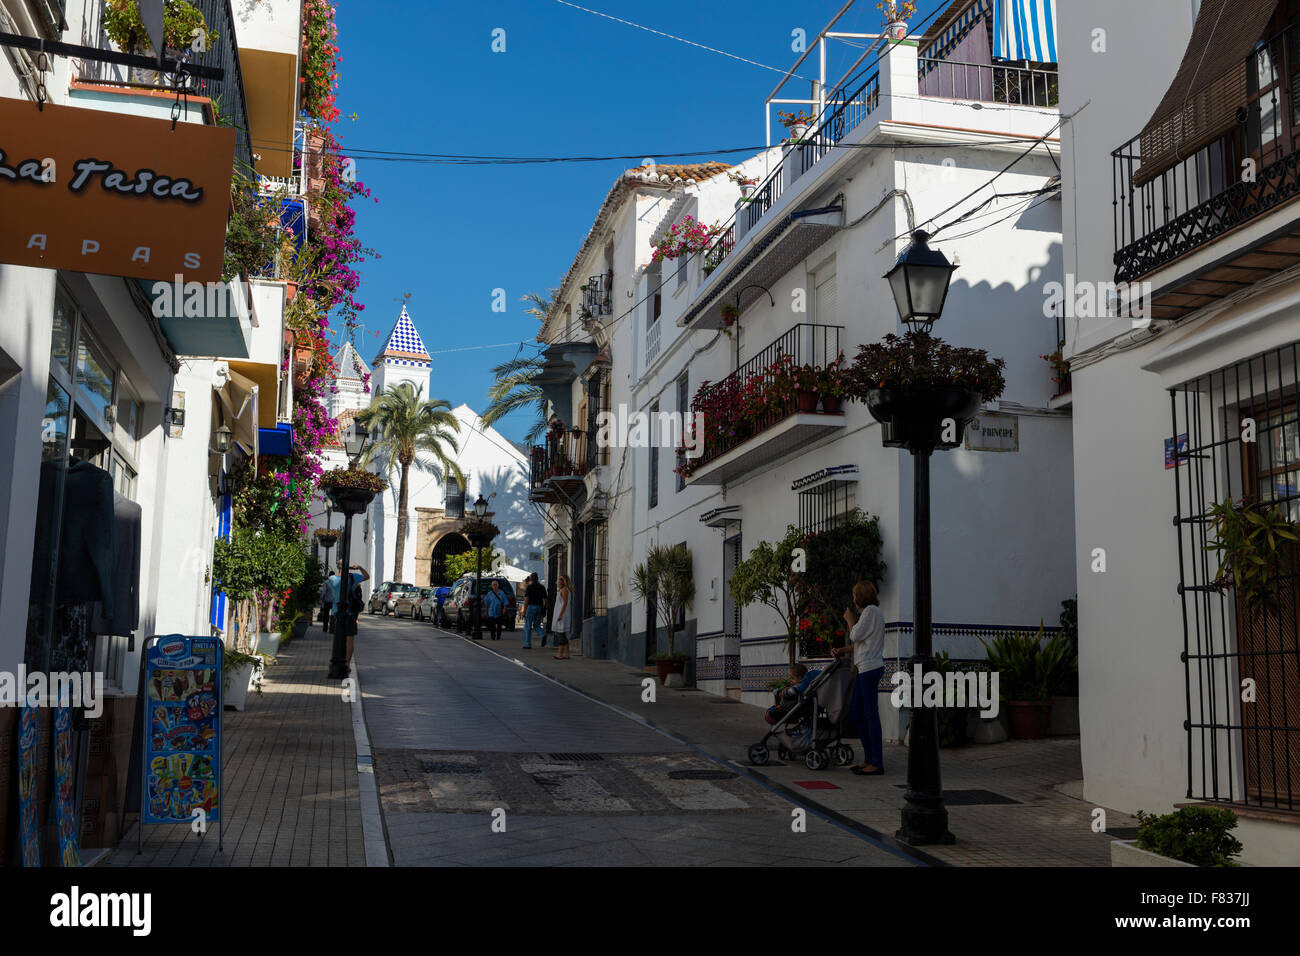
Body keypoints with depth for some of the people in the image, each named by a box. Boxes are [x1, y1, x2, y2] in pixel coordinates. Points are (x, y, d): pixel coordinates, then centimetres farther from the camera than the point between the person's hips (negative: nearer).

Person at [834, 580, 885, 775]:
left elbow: (856, 636, -12)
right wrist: (844, 650, 22)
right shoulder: (869, 612, 21)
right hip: (864, 670, 10)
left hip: (870, 668, -10)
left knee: (871, 715, -9)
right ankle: (869, 759, 16)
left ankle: (877, 763, -9)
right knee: (858, 715, 12)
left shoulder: (871, 611, -8)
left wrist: (850, 620, 3)